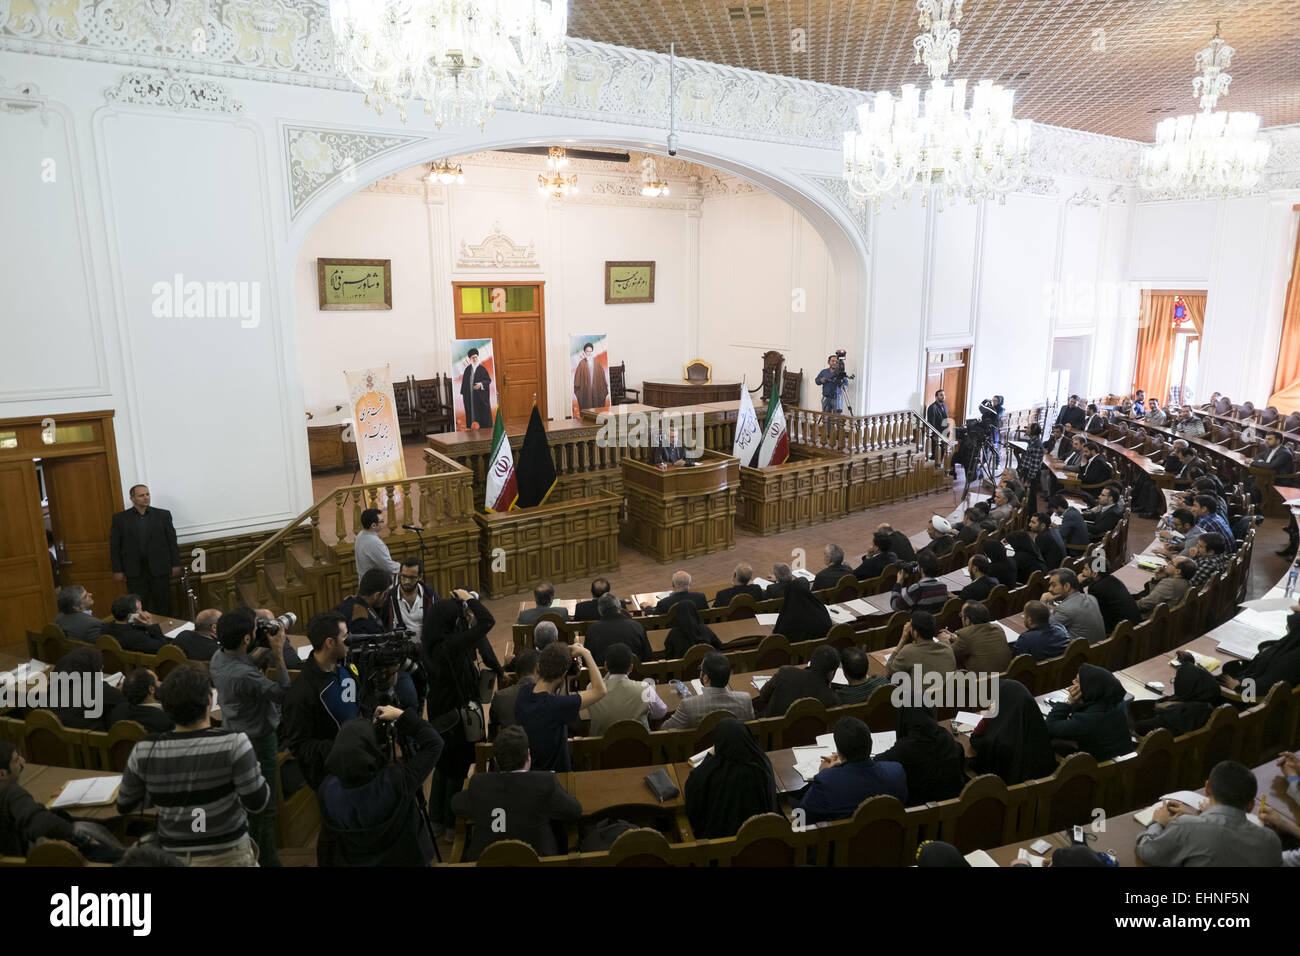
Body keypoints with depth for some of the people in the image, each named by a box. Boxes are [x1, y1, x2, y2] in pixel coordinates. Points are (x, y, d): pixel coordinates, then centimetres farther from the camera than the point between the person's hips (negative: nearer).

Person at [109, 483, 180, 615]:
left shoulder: (163, 515, 4)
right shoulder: (120, 518, 3)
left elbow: (172, 541, 5)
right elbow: (114, 546, 4)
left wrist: (176, 565, 2)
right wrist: (117, 570, 0)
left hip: (159, 569, 0)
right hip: (134, 571, 0)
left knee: (163, 607, 4)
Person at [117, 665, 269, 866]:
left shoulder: (145, 751, -13)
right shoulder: (233, 743, -23)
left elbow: (124, 805, 3)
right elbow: (257, 802, -18)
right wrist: (256, 773, 2)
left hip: (175, 858, 4)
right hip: (227, 857, -3)